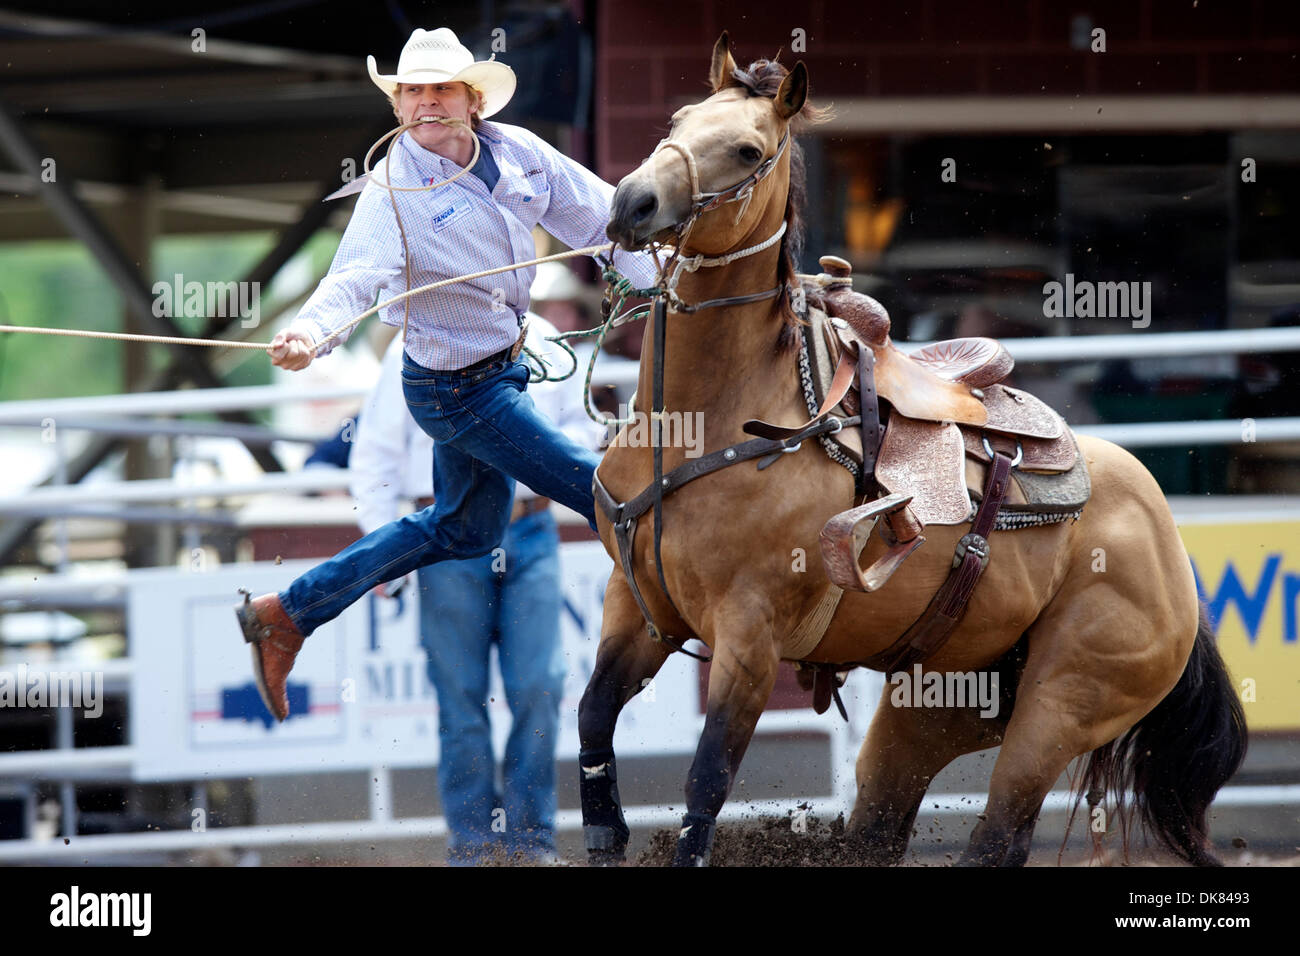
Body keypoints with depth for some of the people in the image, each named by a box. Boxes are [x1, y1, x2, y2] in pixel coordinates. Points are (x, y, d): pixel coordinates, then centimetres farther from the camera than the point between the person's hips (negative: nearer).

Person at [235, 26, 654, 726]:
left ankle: (286, 615, 28)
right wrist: (310, 333, -58)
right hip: (456, 390, -8)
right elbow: (356, 277, -38)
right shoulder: (394, 189, -24)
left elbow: (601, 219, 2)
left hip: (504, 365, 8)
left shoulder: (520, 154, -7)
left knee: (466, 529, 22)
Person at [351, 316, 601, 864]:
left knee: (539, 689, -4)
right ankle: (471, 844, 11)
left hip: (530, 536, 2)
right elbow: (374, 451, 2)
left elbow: (585, 428, 16)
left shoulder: (543, 342, 9)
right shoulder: (416, 350, 1)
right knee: (461, 698, 1)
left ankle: (531, 839, 7)